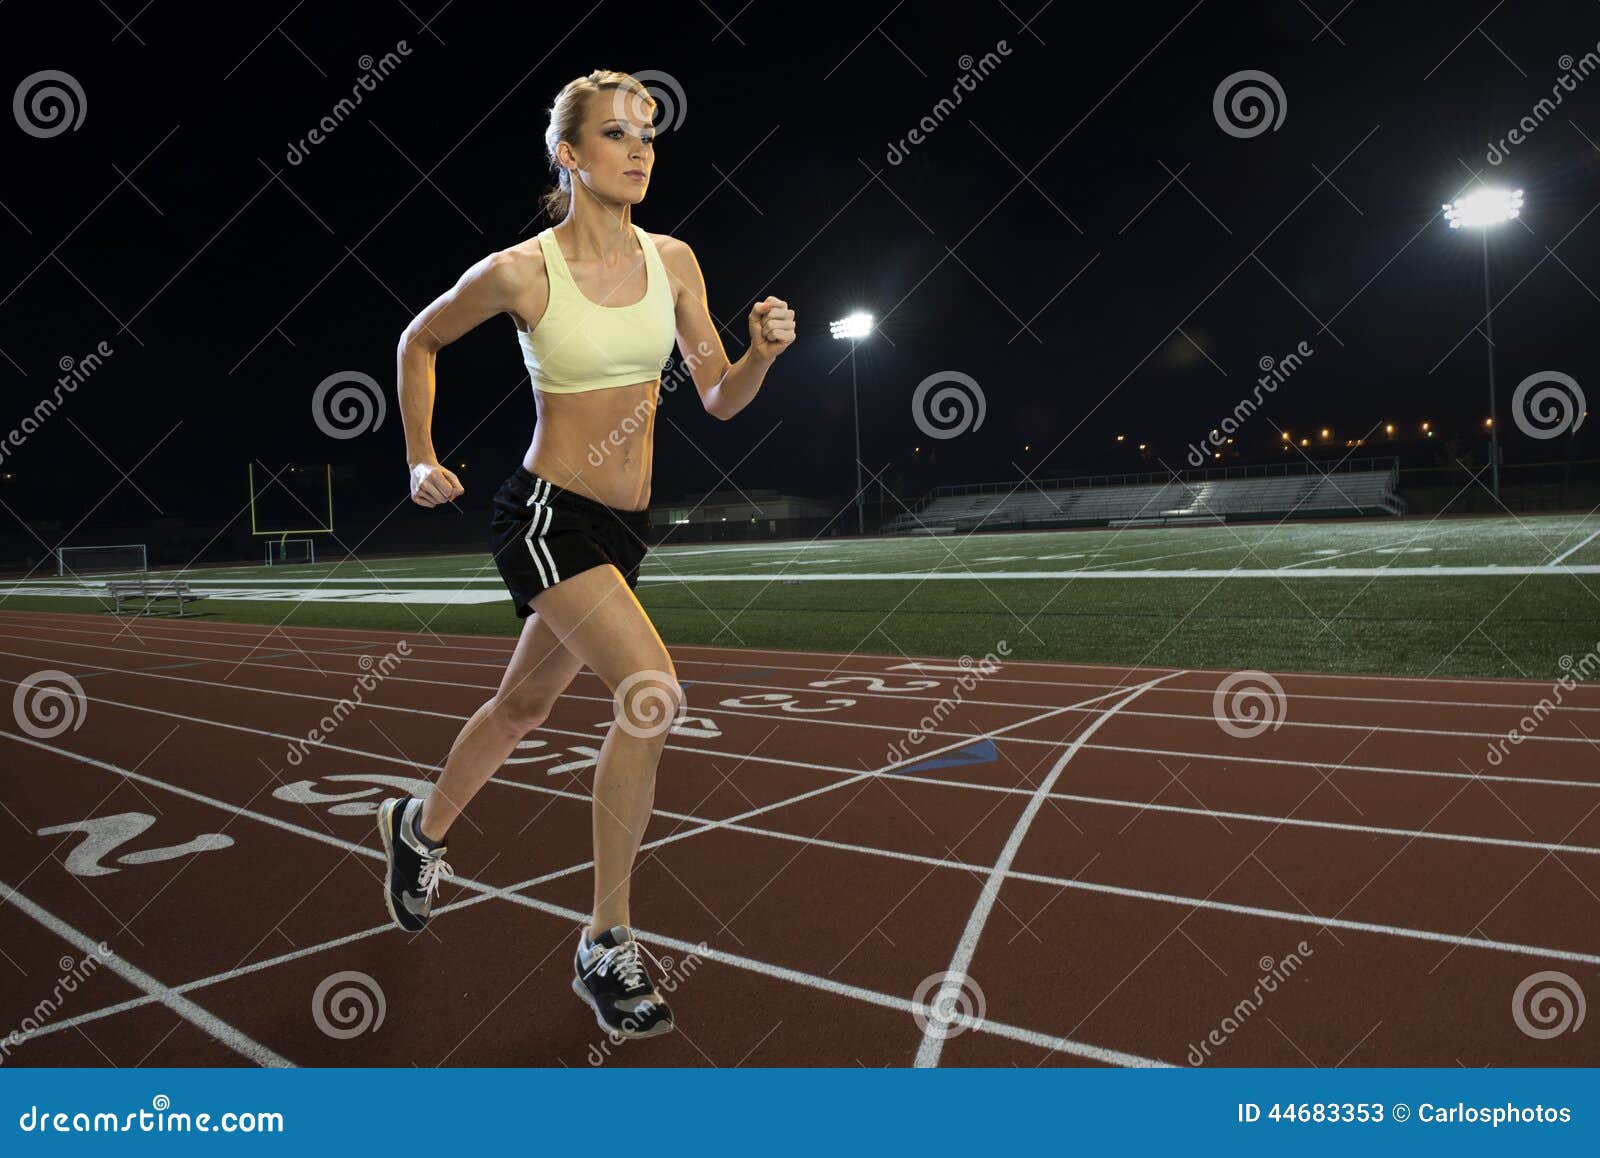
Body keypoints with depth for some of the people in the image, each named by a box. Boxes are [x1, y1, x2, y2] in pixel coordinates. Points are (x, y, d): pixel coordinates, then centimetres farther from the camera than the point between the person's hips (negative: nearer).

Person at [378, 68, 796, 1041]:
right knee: (654, 687, -24)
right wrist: (423, 459, 5)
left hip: (624, 525, 6)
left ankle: (420, 826, 50)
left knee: (525, 706, 20)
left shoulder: (673, 261, 4)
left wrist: (764, 351, -15)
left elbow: (720, 400, 4)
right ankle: (608, 945, -7)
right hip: (547, 514, -6)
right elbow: (419, 342, 8)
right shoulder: (521, 271, -9)